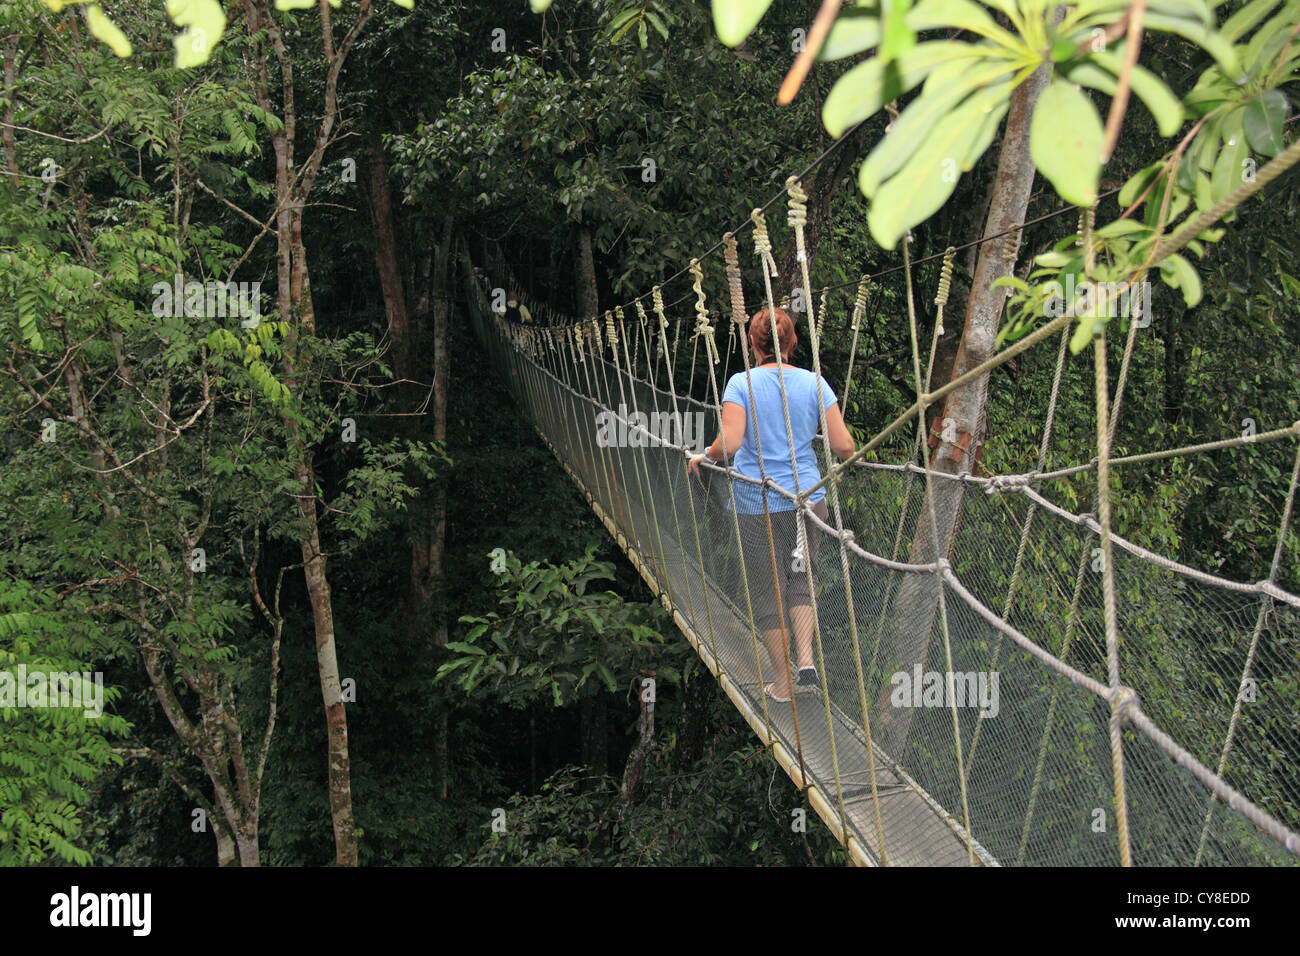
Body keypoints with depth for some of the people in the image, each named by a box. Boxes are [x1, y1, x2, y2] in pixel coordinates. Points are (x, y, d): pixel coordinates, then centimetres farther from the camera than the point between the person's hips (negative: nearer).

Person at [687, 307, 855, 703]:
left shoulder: (741, 383, -9)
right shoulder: (814, 383, -2)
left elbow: (729, 443, -20)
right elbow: (844, 446, -4)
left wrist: (703, 456, -1)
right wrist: (844, 455, 18)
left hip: (758, 503, -2)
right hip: (807, 497, 2)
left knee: (768, 589, 10)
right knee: (801, 578, 21)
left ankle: (783, 682, 19)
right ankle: (806, 656, 2)